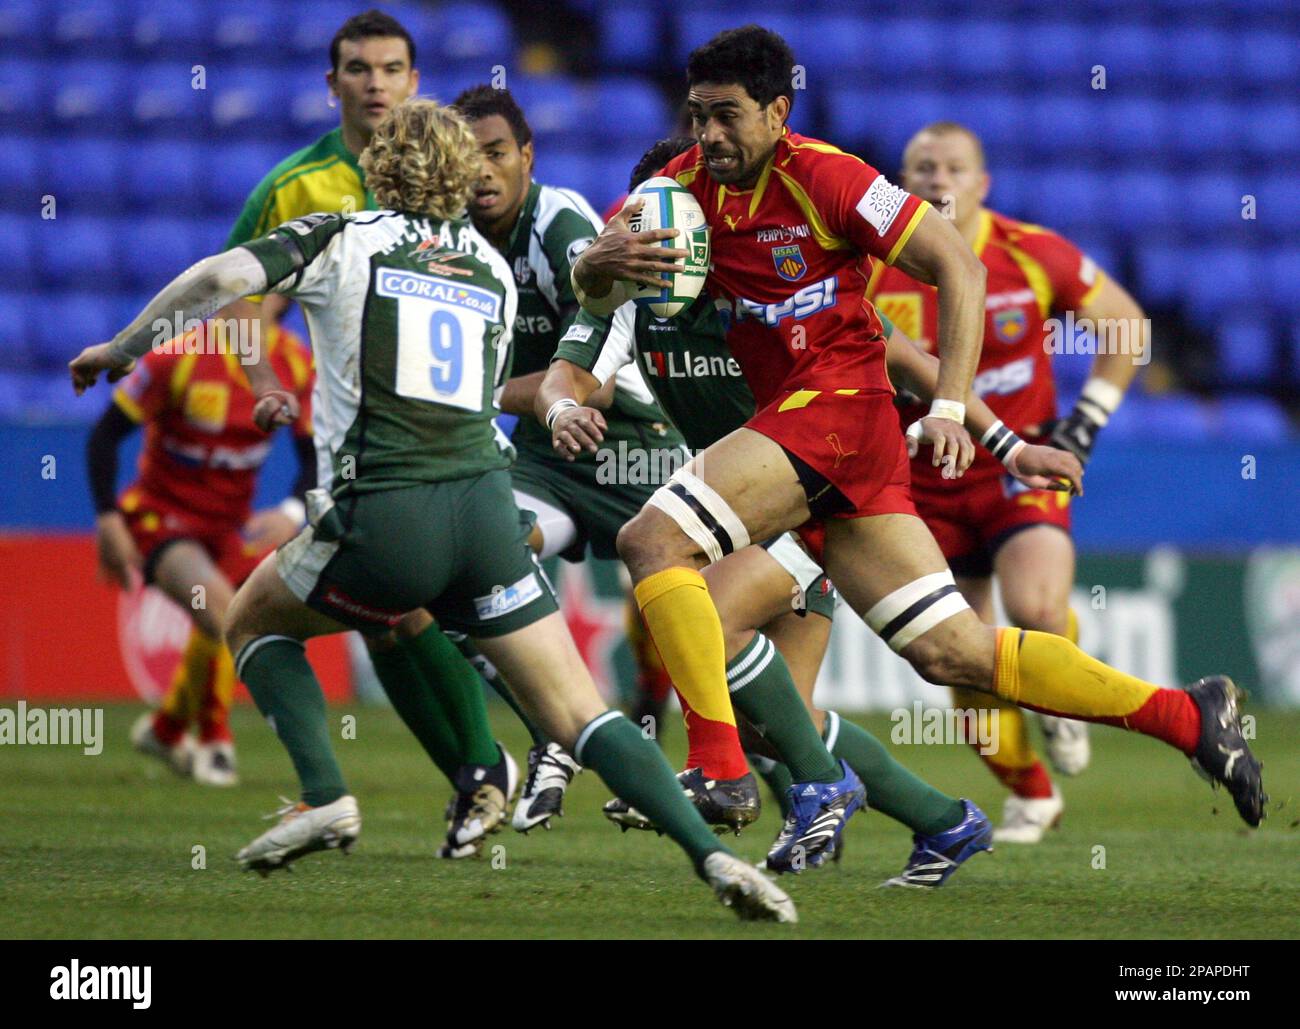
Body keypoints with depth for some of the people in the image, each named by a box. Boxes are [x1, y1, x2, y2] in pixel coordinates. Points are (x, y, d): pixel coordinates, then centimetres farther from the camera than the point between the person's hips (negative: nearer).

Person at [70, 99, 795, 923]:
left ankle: (326, 796, 5)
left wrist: (121, 347, 7)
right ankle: (710, 851, -14)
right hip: (488, 510, 3)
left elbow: (222, 278, -8)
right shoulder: (495, 271, 19)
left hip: (384, 516, -3)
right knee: (582, 717, 5)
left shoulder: (340, 240, 6)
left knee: (254, 622, 24)